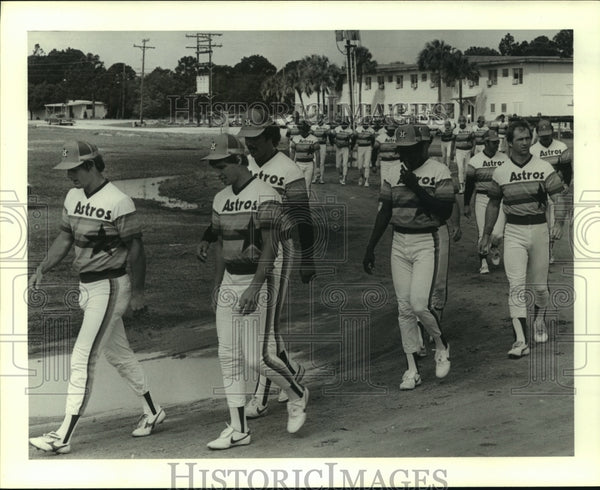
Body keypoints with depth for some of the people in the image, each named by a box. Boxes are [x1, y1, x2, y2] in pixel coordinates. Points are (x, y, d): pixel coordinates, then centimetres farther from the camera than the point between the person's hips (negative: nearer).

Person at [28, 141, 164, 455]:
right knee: (117, 354, 18)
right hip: (87, 287, 9)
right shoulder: (73, 197, 7)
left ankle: (63, 437, -8)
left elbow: (135, 249, -14)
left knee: (82, 359, -10)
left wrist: (137, 294, -13)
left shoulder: (118, 202, -17)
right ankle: (152, 412, 34)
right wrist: (42, 270, 2)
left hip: (110, 287, -9)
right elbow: (65, 238, 15)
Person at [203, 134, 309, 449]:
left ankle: (297, 395, 22)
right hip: (229, 283, 8)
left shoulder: (265, 196, -13)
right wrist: (217, 287, 19)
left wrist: (254, 288, -24)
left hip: (258, 283, -8)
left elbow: (270, 247, -18)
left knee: (257, 358, -7)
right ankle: (238, 429, 13)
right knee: (228, 357, 6)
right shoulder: (221, 199, 10)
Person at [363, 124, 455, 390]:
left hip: (426, 243, -5)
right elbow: (384, 212, 11)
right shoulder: (393, 173, 7)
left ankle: (441, 346, 15)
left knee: (419, 303, -15)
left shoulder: (439, 171, -7)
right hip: (399, 244, 5)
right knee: (404, 308, 5)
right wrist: (370, 247, 9)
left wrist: (417, 187, -21)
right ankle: (412, 370, 13)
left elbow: (445, 212, -15)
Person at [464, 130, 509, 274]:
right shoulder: (475, 161, -1)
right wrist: (466, 205, 2)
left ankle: (494, 249, 24)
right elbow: (469, 184, 3)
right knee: (482, 234, 0)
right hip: (482, 199, -1)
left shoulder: (504, 159, 5)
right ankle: (483, 262, 13)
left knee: (497, 233, -9)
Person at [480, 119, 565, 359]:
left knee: (540, 286, 9)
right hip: (513, 231, 0)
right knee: (516, 287, -9)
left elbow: (558, 198, -6)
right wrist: (486, 236, 15)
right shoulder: (500, 172, 3)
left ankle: (539, 321, 39)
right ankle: (521, 341, -10)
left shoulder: (544, 168, -1)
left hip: (539, 229, 0)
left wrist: (559, 222, -24)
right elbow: (493, 205, 14)